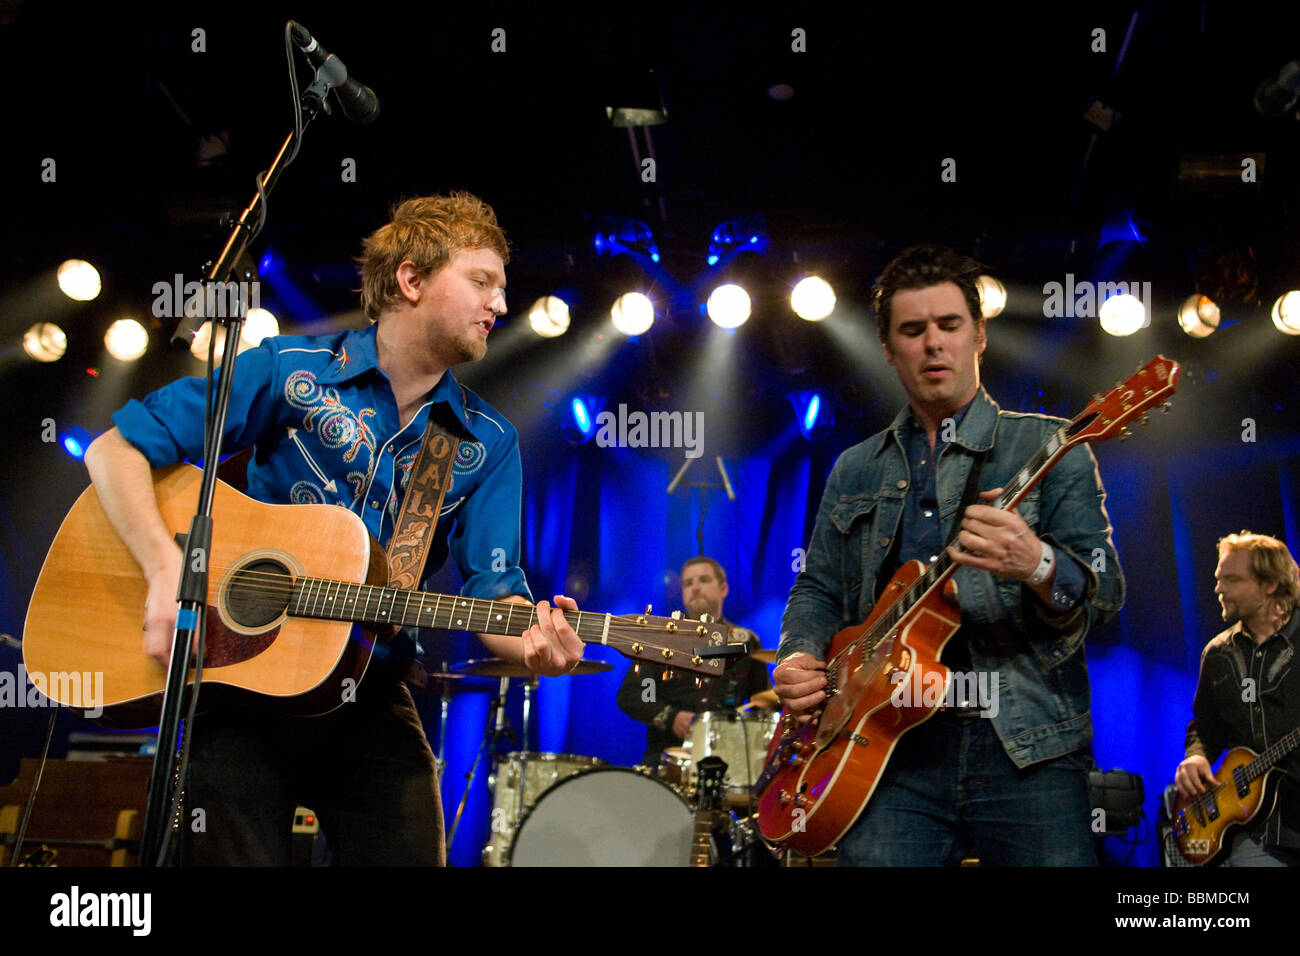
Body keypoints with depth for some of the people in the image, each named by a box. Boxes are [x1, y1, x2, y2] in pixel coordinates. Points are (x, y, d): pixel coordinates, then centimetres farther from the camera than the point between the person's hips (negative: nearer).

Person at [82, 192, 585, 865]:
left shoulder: (487, 443, 4)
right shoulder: (288, 372, -5)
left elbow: (491, 588, -3)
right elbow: (115, 447, -5)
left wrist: (531, 638, -26)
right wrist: (168, 569, -19)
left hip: (372, 707, 3)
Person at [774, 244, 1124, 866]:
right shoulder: (855, 471, 16)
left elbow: (1105, 591, -4)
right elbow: (818, 589, 21)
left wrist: (1038, 565, -26)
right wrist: (799, 657, 1)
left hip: (1028, 748, -2)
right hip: (892, 748, 3)